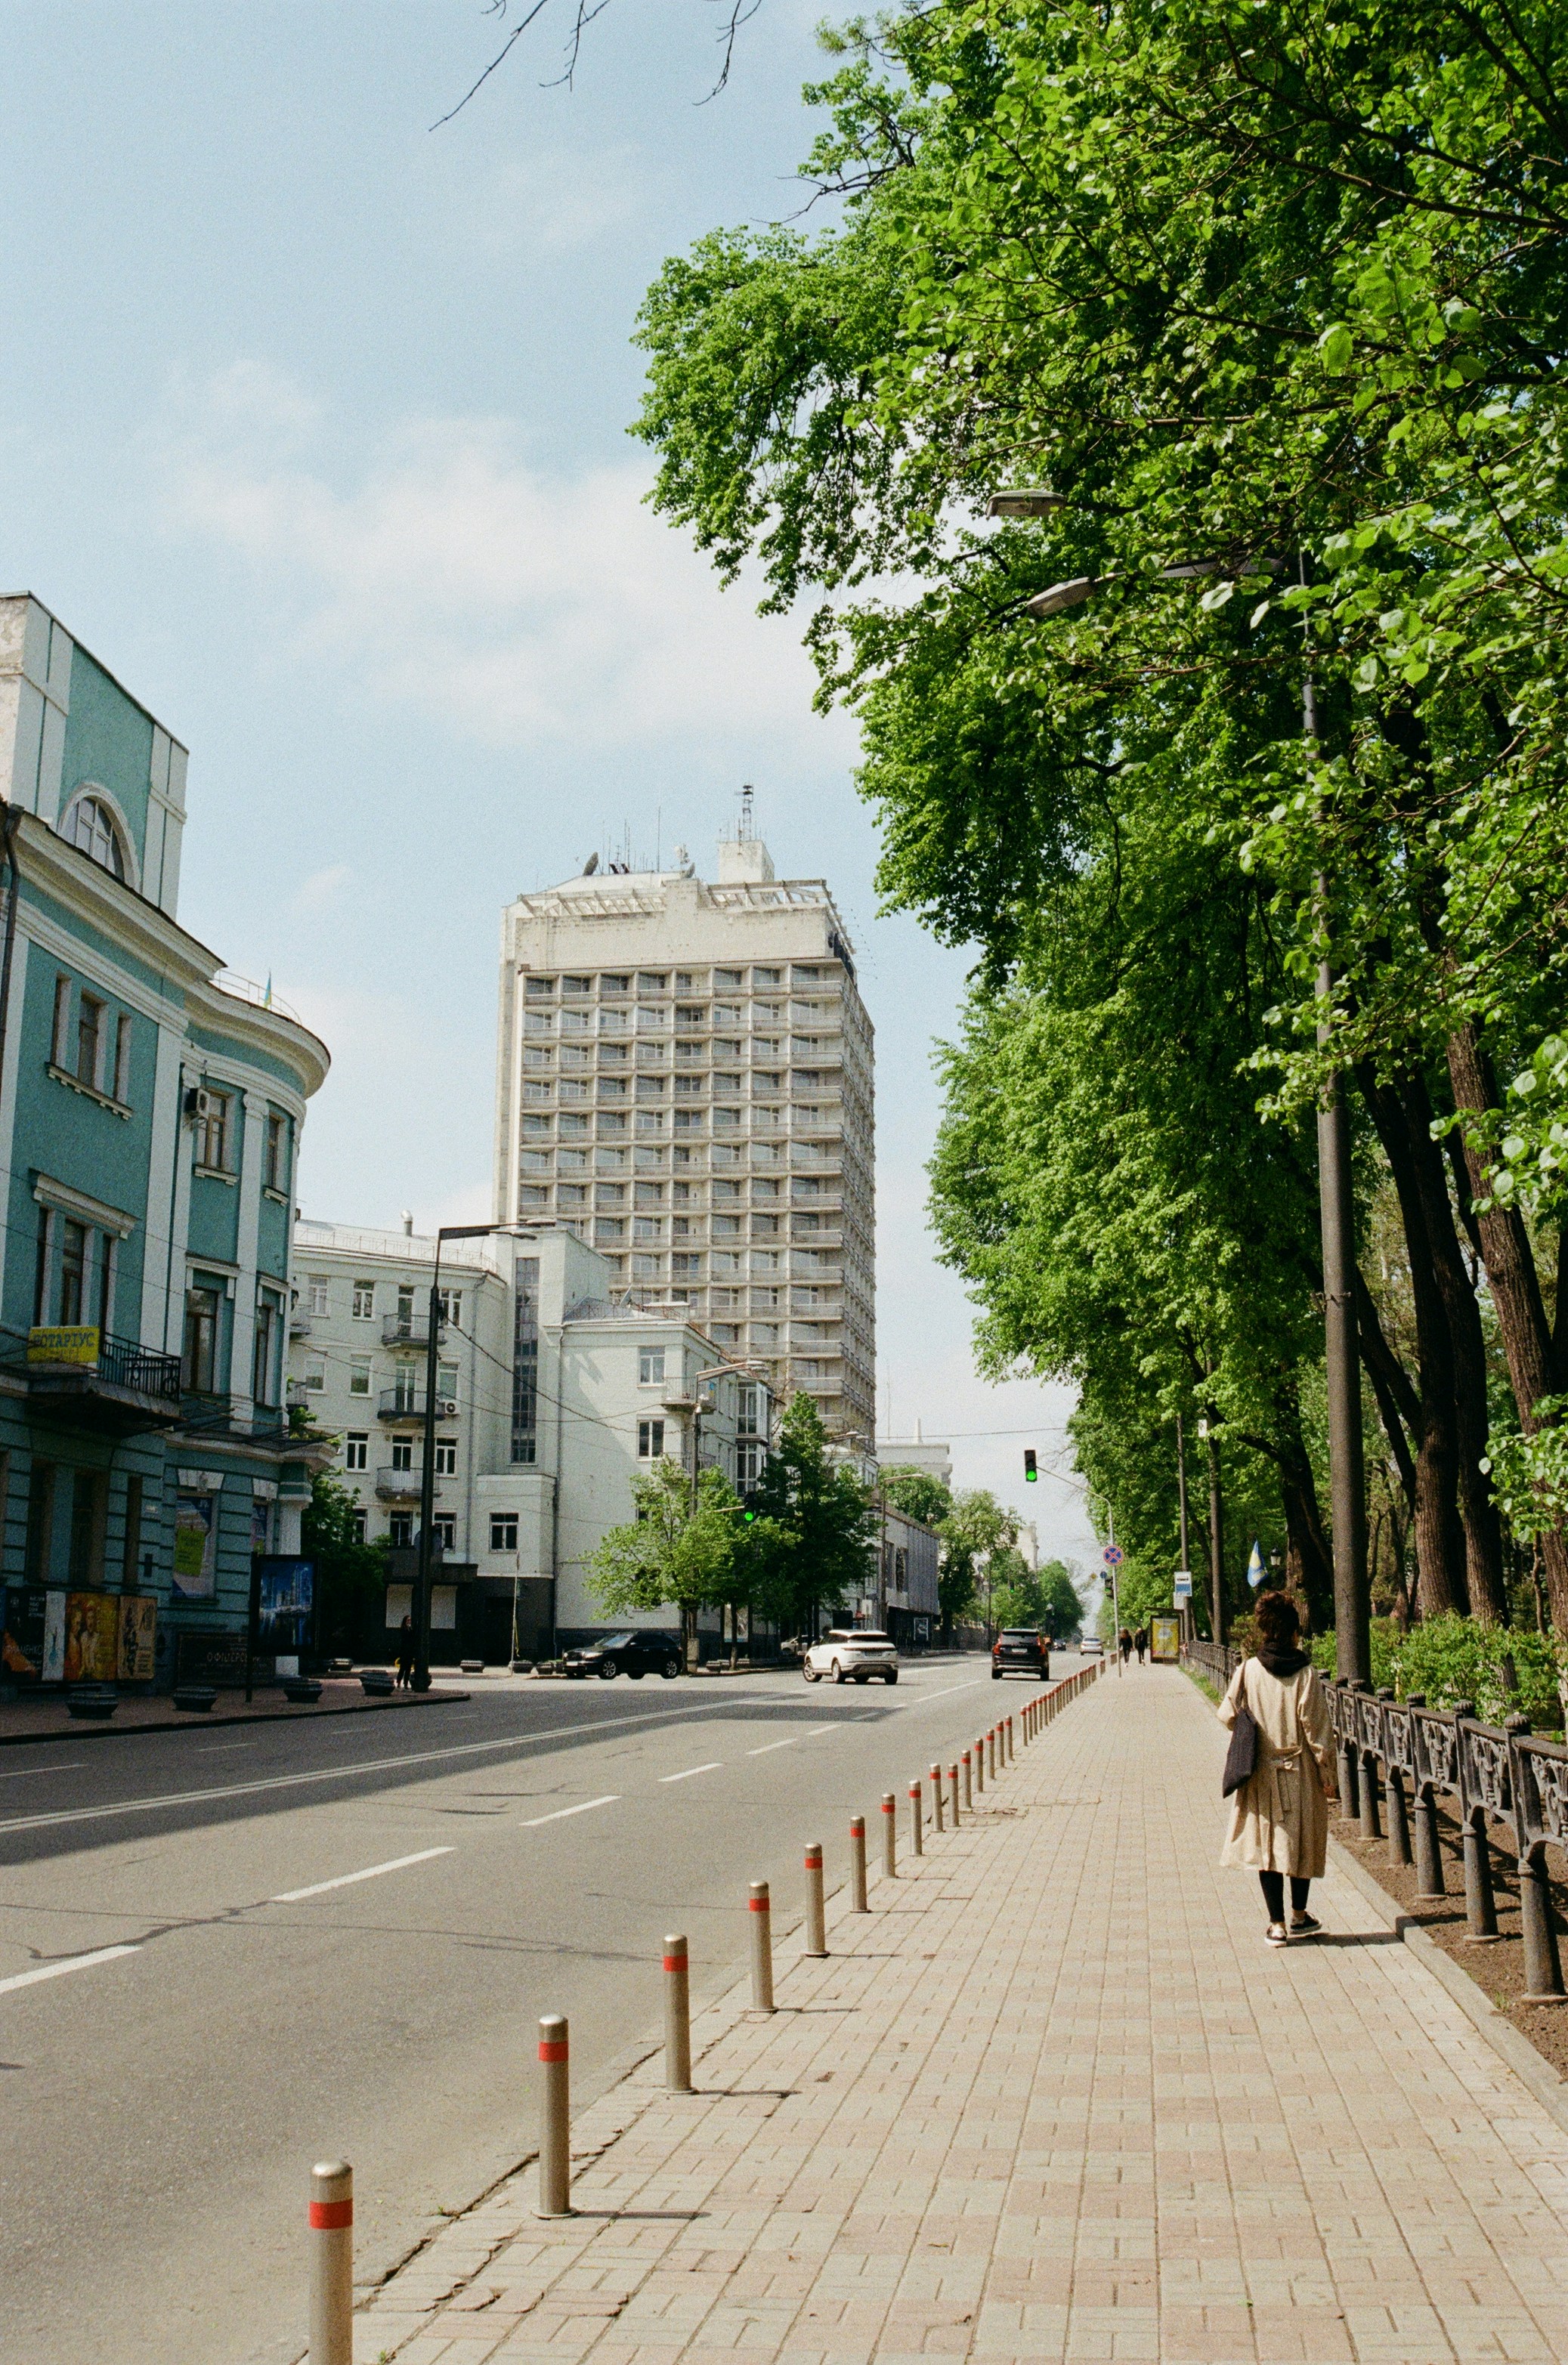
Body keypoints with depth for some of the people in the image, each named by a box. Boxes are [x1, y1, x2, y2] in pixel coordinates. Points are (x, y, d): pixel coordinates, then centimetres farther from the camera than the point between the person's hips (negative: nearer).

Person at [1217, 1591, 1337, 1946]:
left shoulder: (1248, 1670, -7)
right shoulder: (1305, 1673, -11)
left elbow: (1228, 1715, -3)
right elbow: (1316, 1727, -10)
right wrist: (1326, 1772, -2)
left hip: (1261, 1771, 1)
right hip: (1300, 1771, -1)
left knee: (1267, 1842, 7)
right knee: (1301, 1839, 15)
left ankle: (1277, 1925, 6)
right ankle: (1299, 1917, 28)